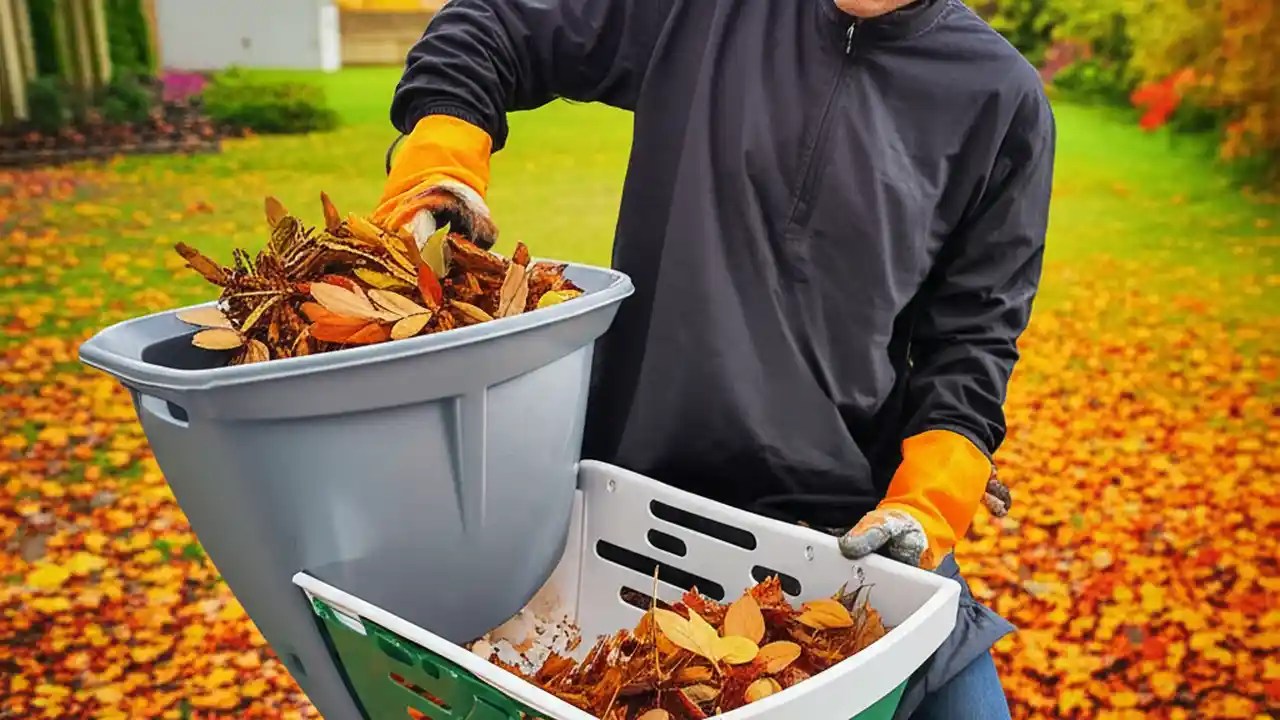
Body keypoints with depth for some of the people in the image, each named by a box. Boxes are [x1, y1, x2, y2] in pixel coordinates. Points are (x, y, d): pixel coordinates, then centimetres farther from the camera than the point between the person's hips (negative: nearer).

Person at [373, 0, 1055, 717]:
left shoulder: (1003, 98, 1)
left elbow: (973, 334, 2)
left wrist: (928, 504, -12)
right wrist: (432, 185, -7)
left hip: (857, 524, 1)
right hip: (637, 492, 0)